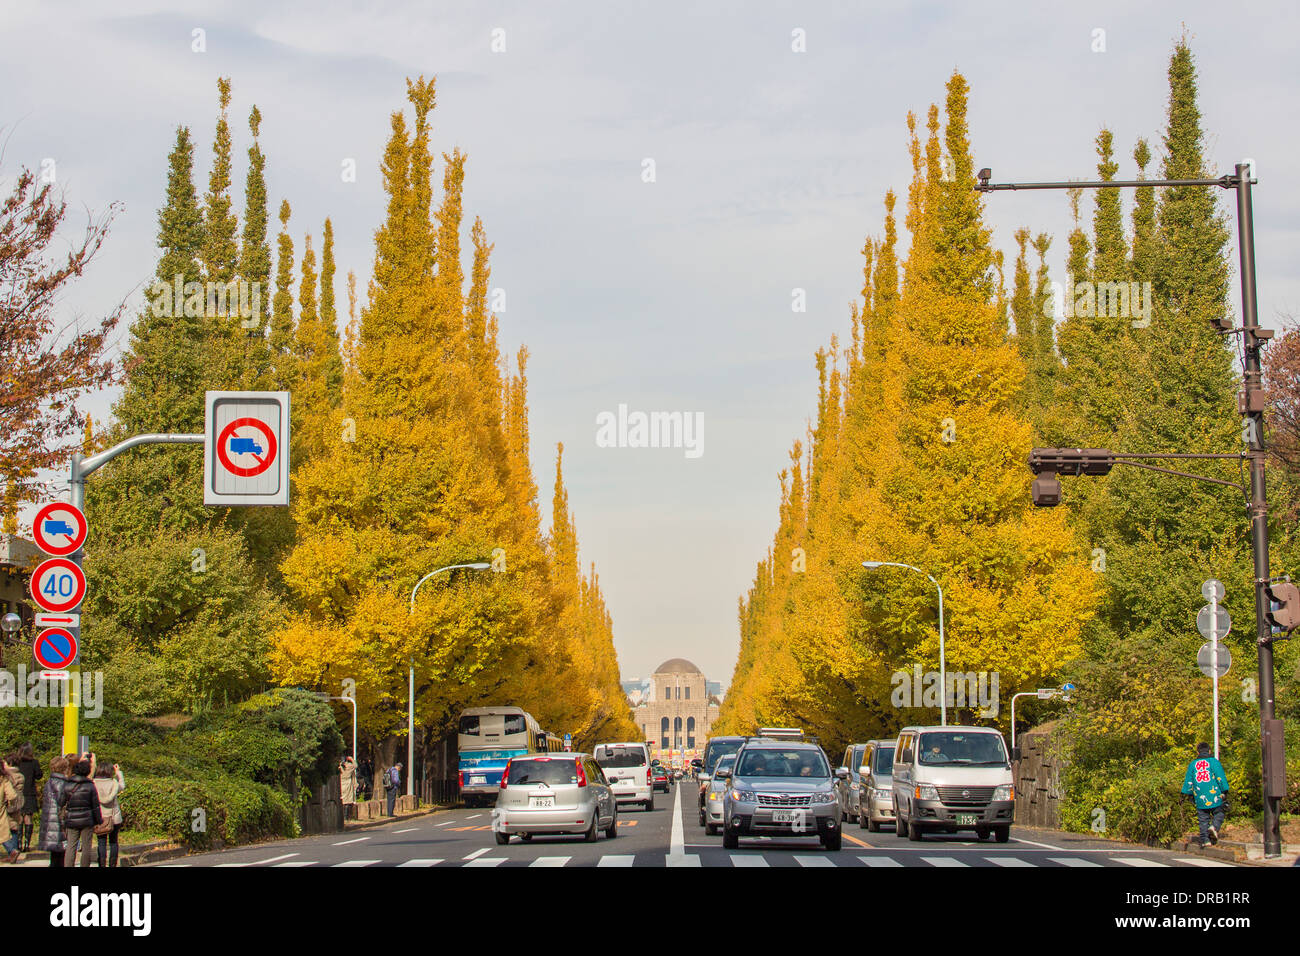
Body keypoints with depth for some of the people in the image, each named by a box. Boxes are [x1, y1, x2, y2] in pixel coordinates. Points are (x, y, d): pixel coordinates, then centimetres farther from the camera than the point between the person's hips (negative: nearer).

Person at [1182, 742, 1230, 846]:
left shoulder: (1192, 764, 9)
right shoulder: (1214, 761, 0)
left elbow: (1188, 781, 12)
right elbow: (1221, 778, -4)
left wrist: (1190, 794, 21)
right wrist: (1224, 792, 1)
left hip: (1200, 798, 2)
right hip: (1214, 795, -2)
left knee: (1203, 819, 7)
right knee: (1219, 814, 12)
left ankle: (1205, 840, 2)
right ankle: (1214, 826, -15)